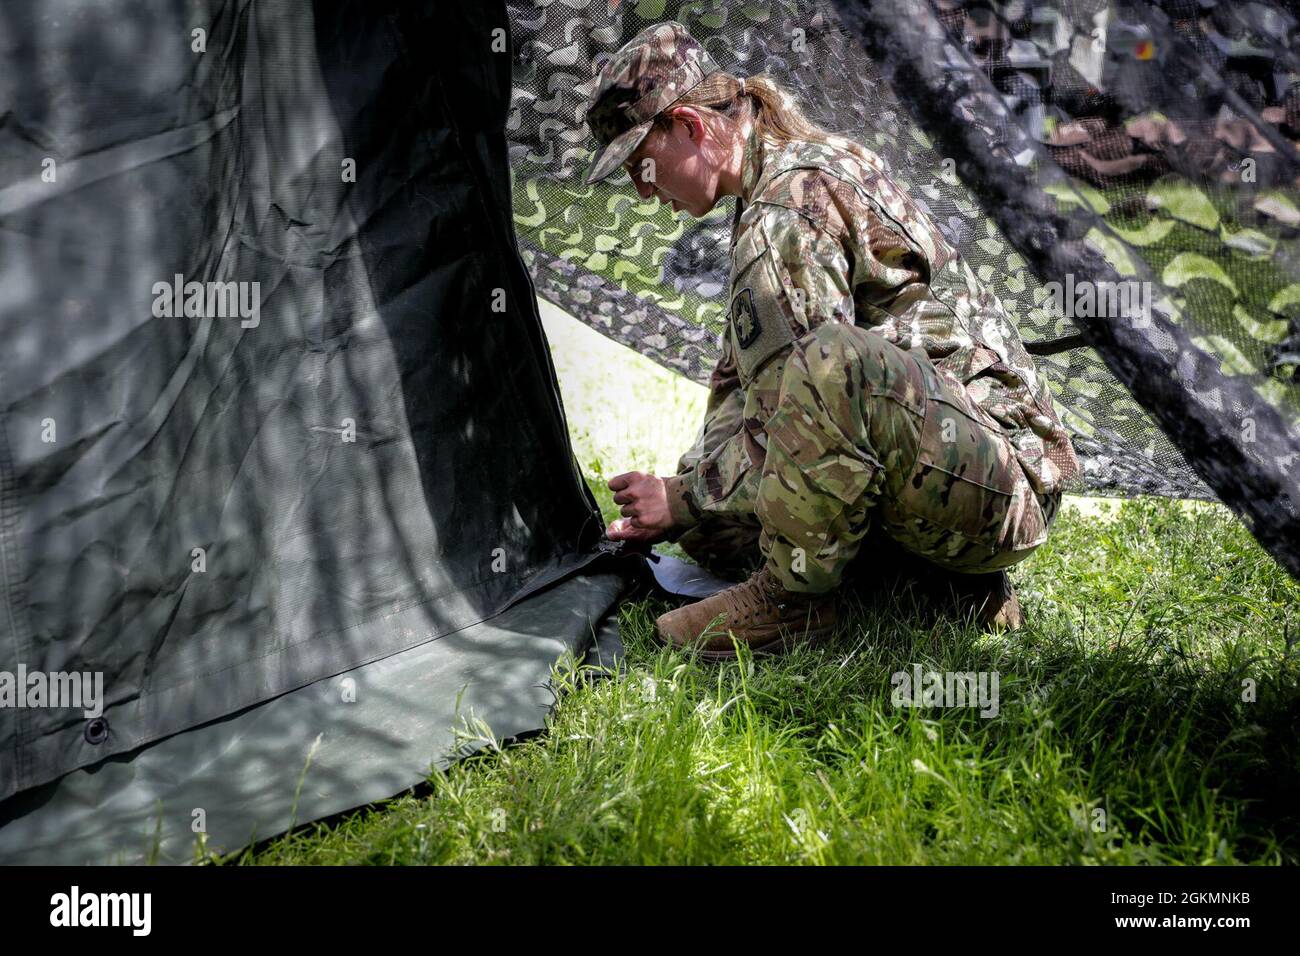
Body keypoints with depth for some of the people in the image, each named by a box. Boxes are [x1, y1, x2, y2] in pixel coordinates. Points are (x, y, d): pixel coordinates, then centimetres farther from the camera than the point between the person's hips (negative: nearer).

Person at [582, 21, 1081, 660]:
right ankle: (943, 583, 6)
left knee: (834, 360, -37)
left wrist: (684, 499, -5)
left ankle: (793, 596, -17)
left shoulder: (788, 207, -17)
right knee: (707, 525, 10)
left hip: (1004, 490, -10)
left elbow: (787, 415, -20)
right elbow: (744, 377, 21)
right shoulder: (815, 159, 14)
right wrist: (685, 497, 13)